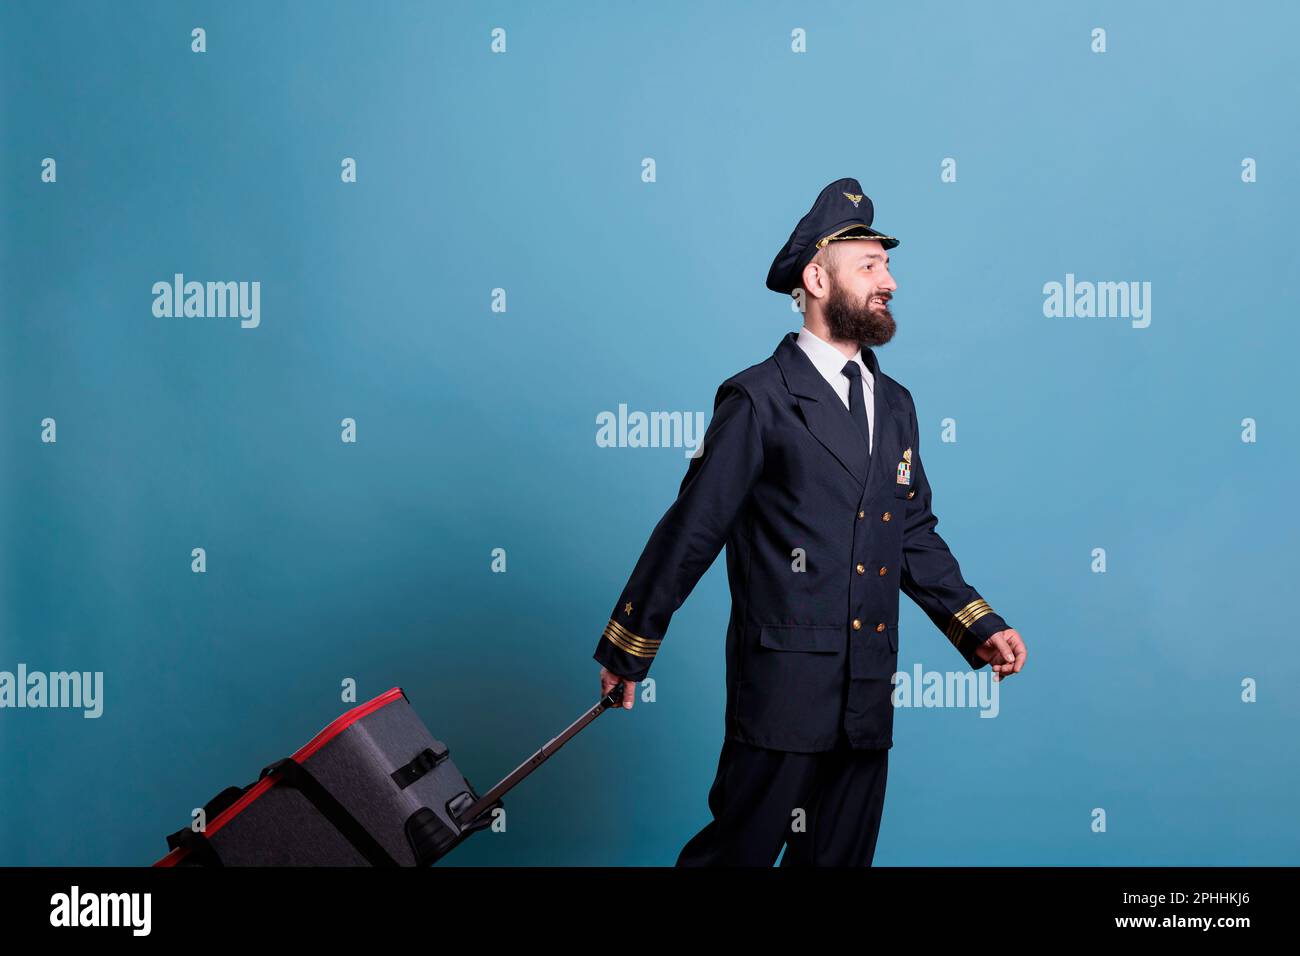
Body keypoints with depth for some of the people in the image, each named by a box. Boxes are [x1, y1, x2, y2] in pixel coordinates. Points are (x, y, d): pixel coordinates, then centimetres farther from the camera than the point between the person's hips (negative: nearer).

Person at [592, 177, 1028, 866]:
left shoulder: (894, 406, 14)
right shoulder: (759, 400, -8)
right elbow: (691, 530, -8)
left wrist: (979, 627, 7)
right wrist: (627, 650, -4)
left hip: (868, 701, 7)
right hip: (783, 691, -7)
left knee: (841, 856, 14)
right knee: (740, 850, -1)